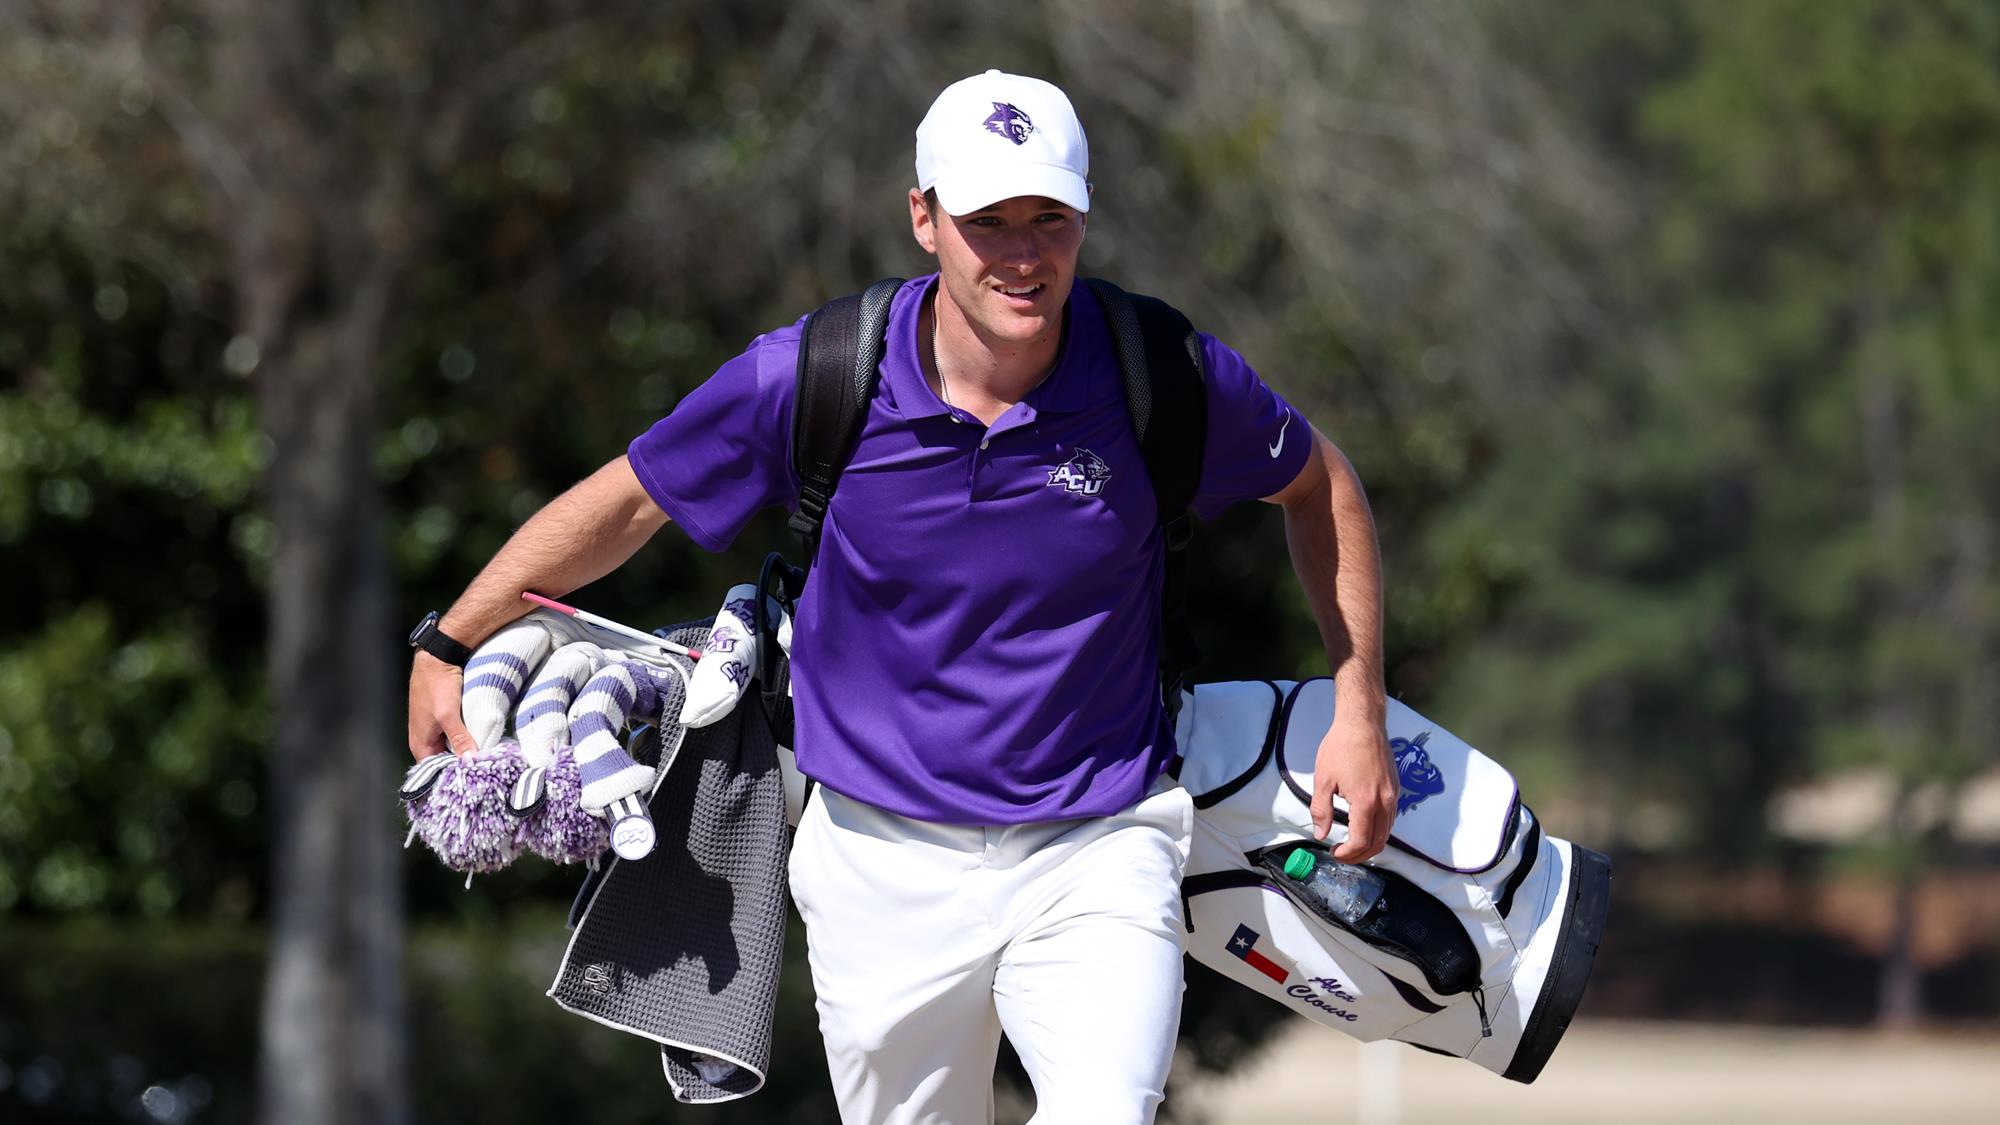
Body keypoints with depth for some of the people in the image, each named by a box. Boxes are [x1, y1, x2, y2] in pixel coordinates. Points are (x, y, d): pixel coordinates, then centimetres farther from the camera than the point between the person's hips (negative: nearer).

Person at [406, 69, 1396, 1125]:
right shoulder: (809, 380, -11)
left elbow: (1319, 483, 10)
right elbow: (628, 503, 5)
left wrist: (1359, 716, 7)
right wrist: (444, 648, 11)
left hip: (1096, 851, -1)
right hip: (885, 864, 1)